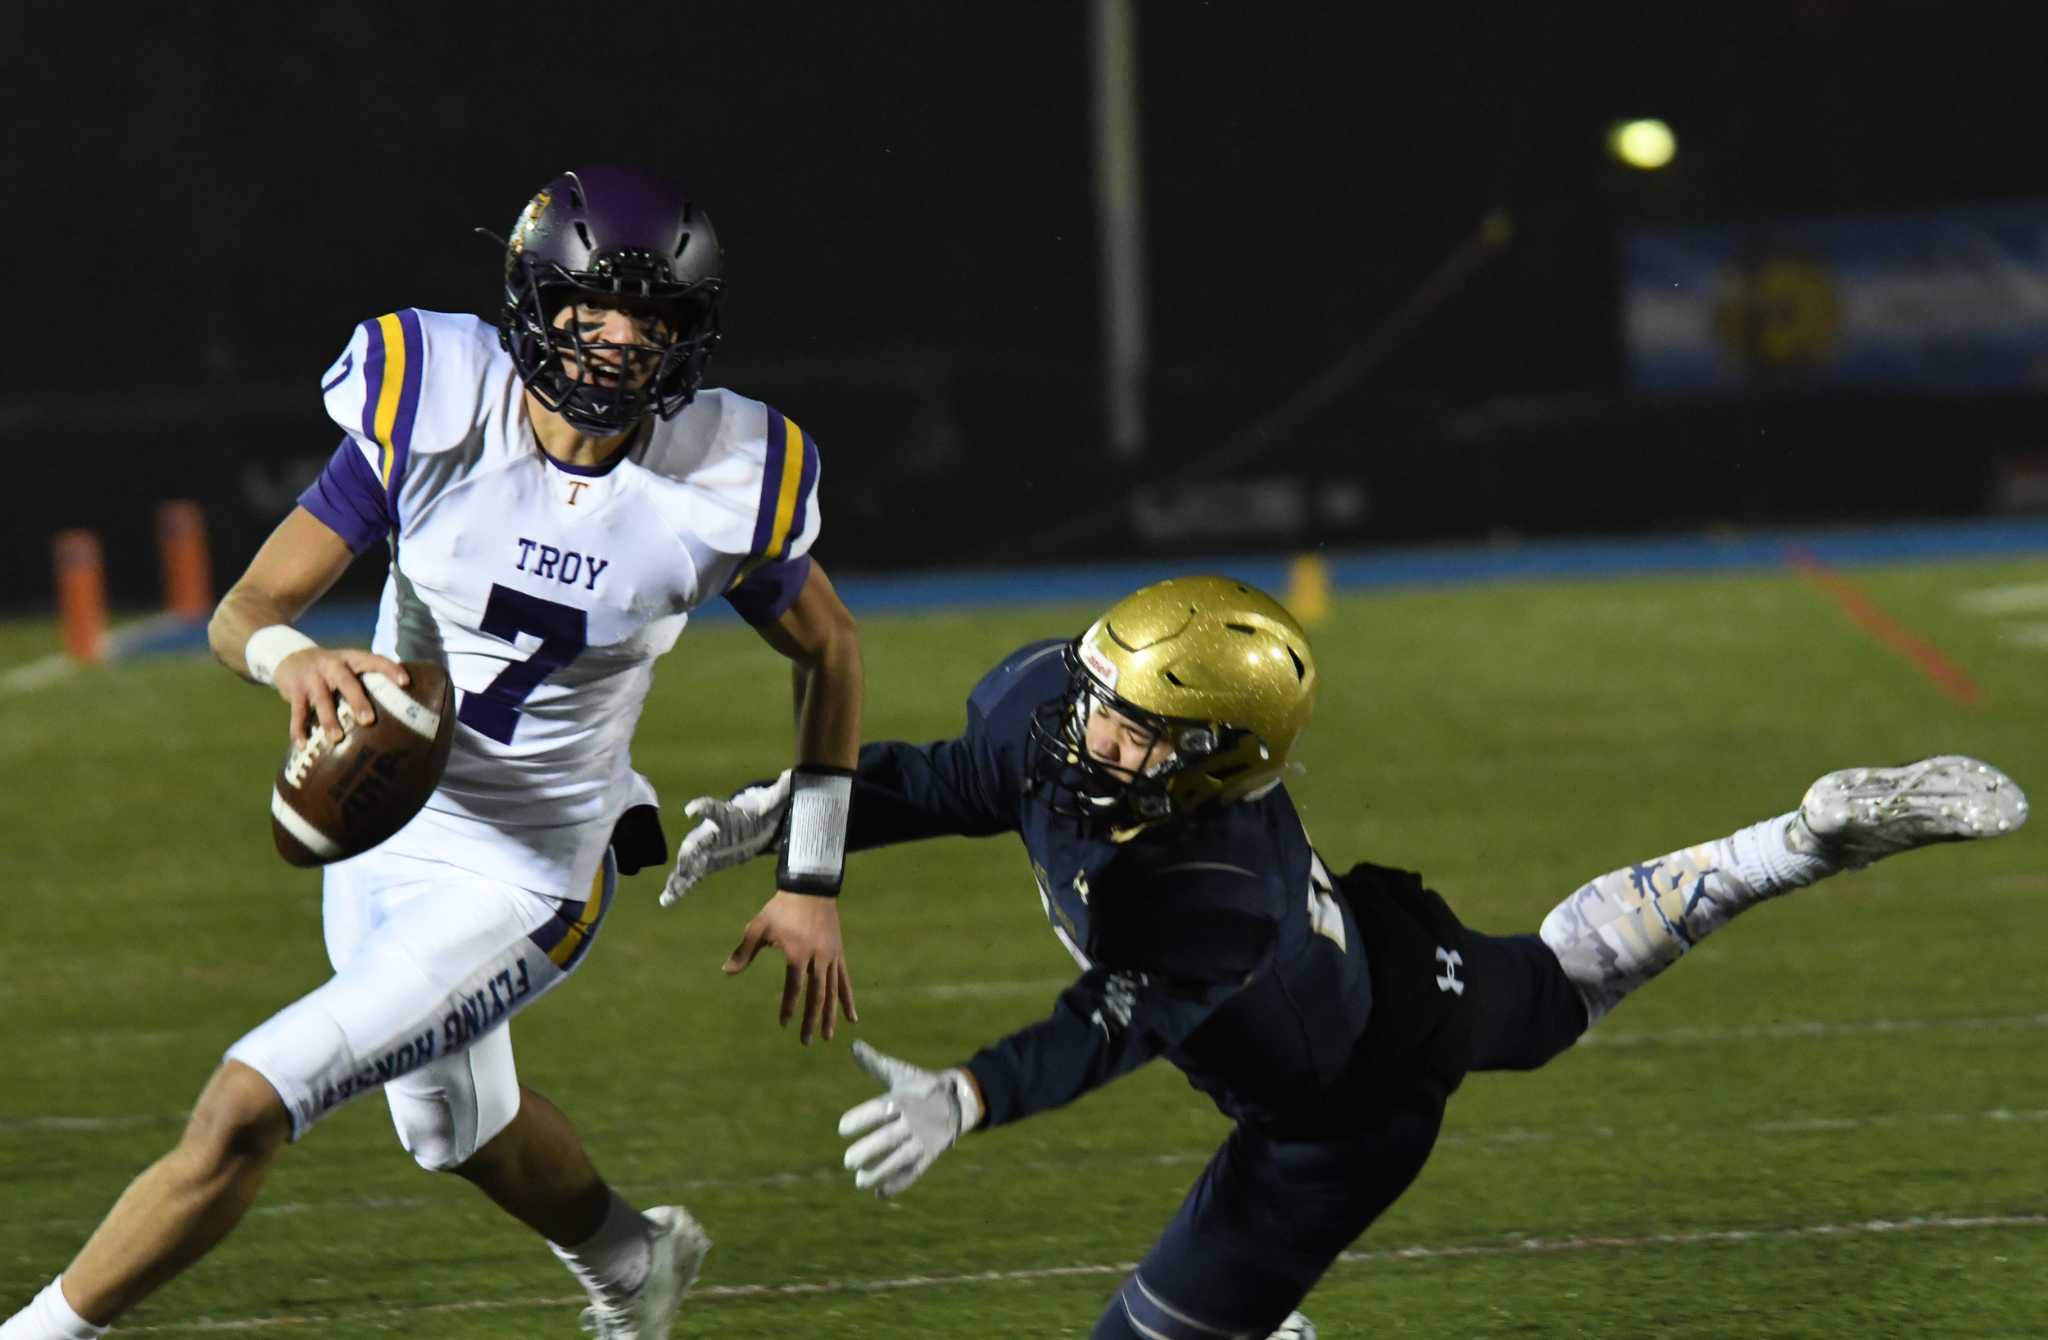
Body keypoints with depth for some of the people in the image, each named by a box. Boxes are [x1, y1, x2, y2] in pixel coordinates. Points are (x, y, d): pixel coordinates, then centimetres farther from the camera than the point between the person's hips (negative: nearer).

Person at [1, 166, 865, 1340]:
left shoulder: (720, 488, -18)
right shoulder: (434, 416, -17)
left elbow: (832, 651, 2)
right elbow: (246, 611, -14)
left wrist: (813, 884, 1)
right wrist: (294, 658, -38)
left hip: (521, 883, -4)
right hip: (380, 833, 4)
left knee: (244, 1111, -17)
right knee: (459, 1123, 29)